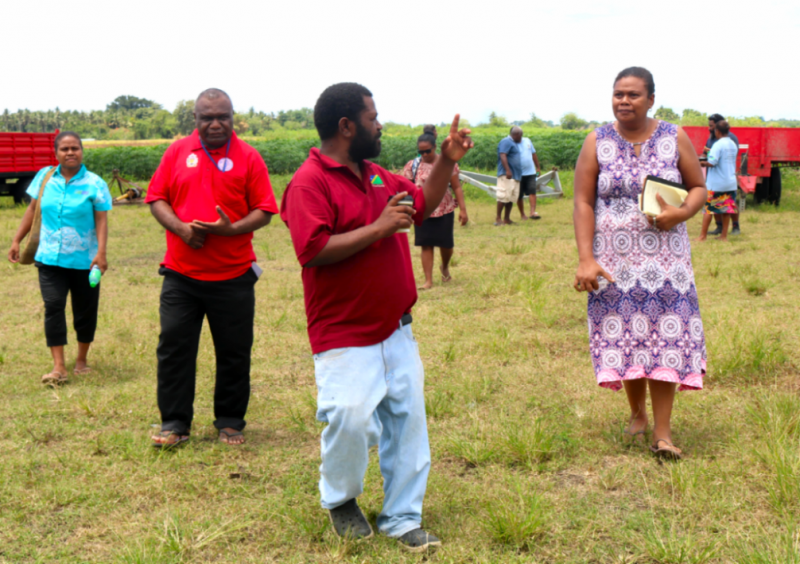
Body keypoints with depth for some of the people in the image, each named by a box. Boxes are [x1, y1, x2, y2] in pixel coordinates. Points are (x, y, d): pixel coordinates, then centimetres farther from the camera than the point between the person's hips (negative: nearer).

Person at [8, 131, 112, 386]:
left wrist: (101, 253, -19)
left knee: (85, 311, 8)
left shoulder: (95, 184, -4)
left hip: (84, 260, -1)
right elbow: (32, 210, 11)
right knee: (53, 307, -10)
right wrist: (17, 240, 8)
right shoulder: (44, 177, 4)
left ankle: (82, 360, 26)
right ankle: (59, 368, -10)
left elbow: (101, 221, -9)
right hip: (49, 258, 1)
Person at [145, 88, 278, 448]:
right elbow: (156, 198, 5)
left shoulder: (248, 158, 0)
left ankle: (230, 422, 22)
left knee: (234, 353, 7)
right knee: (174, 347, 3)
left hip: (233, 275, -1)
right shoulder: (177, 152, 6)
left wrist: (232, 228, -19)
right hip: (180, 273, 1)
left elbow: (264, 211, -2)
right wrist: (181, 228, -12)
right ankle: (175, 423, 14)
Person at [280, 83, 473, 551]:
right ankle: (341, 502, 16)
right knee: (352, 421, -14)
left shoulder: (378, 176, 13)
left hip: (397, 332, 8)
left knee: (408, 423, 8)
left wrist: (447, 161, 15)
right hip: (346, 338, -8)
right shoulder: (310, 183, -14)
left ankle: (402, 519, 20)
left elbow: (423, 204, 28)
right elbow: (314, 250, -26)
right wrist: (379, 227, -21)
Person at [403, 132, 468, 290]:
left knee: (446, 244, 6)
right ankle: (428, 280, 4)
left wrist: (462, 209, -6)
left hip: (445, 210, 0)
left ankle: (445, 267, 38)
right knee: (426, 245, -2)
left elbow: (457, 187, -1)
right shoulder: (412, 165, -1)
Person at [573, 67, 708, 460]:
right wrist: (586, 259, -11)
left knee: (664, 337, -4)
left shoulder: (675, 139, 3)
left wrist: (682, 213, -15)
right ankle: (637, 414, 26)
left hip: (665, 259, 0)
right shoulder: (597, 142, 0)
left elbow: (699, 187, 8)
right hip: (615, 261, 0)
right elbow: (583, 203, -3)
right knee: (625, 335, 4)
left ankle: (662, 433, 1)